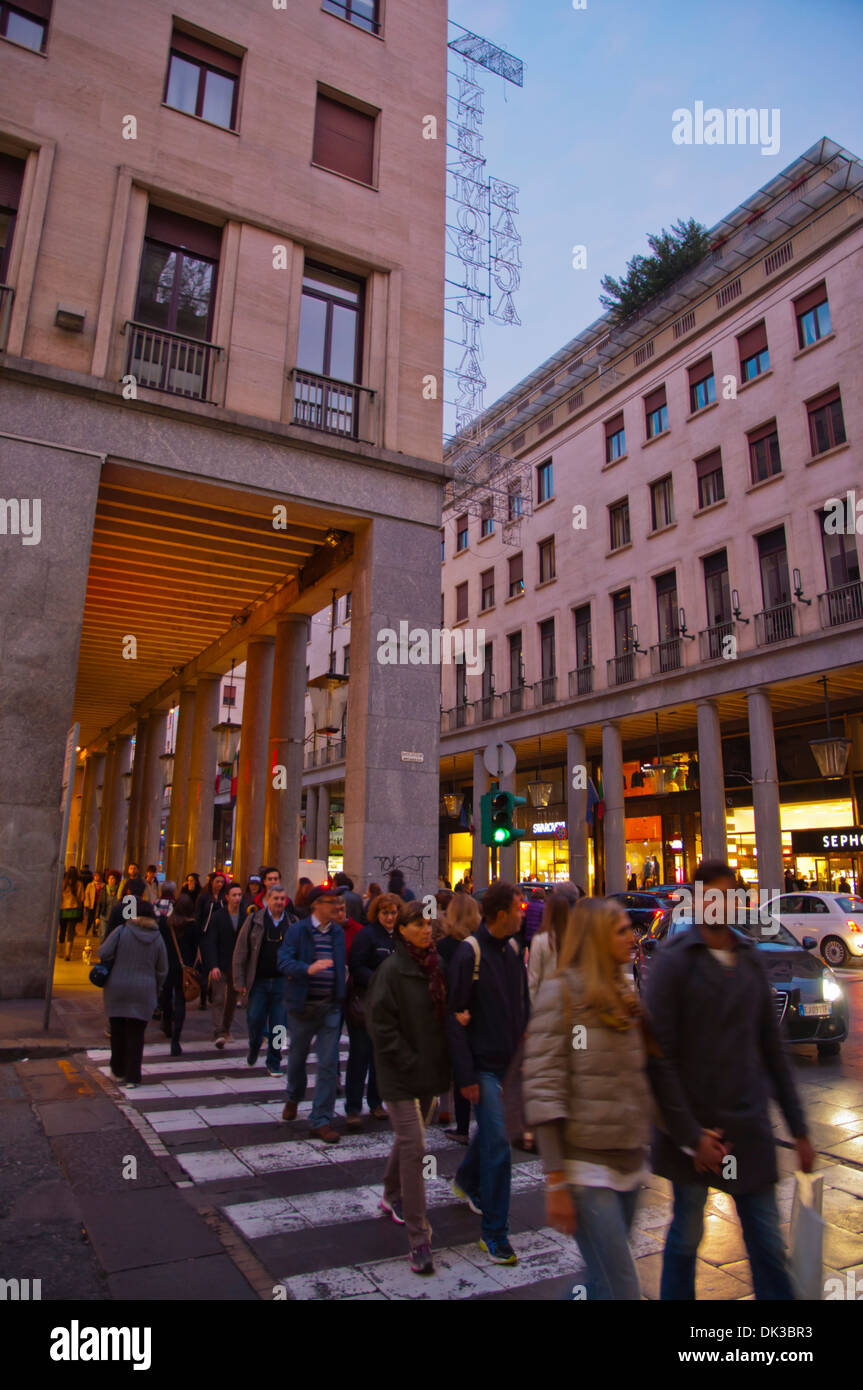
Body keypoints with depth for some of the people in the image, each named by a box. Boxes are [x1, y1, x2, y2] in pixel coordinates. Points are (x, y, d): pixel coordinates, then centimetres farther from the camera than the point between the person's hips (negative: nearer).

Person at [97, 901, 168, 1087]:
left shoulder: (121, 931, -5)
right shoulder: (157, 938, 1)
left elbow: (104, 953, -12)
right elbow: (162, 971, 5)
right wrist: (156, 990, 19)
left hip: (116, 989, 0)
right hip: (143, 993, 0)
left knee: (117, 1031, 16)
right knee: (136, 1034, 7)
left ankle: (118, 1072, 29)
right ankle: (132, 1077, 7)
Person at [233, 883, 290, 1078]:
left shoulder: (292, 923, 4)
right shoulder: (254, 920, 1)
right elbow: (240, 952, 1)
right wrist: (239, 982, -3)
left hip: (282, 981, 1)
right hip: (258, 981, -1)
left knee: (278, 1024, 3)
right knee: (254, 1019, 0)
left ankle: (274, 1063, 20)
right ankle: (253, 1049, 31)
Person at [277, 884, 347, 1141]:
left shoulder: (338, 933, 6)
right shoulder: (297, 930, -8)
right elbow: (284, 962, -20)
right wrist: (308, 968, -34)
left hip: (330, 1007, 2)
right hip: (302, 1005, -2)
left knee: (328, 1065, -2)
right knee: (297, 1056, 17)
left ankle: (321, 1121, 8)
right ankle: (293, 1098, 46)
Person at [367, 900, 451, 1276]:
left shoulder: (436, 966, 3)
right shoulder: (391, 969, -16)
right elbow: (382, 1024, -15)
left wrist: (441, 1060, 5)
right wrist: (409, 1062, -16)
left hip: (430, 1069, 6)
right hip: (400, 1074, -6)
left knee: (408, 1139, 21)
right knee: (413, 1148, -7)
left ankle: (392, 1196, 44)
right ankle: (418, 1239, 2)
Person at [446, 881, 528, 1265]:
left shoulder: (511, 950, 4)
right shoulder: (470, 954, -19)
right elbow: (456, 1018, -17)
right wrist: (466, 1076, -17)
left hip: (508, 1062, 7)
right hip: (483, 1065, -7)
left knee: (490, 1129, 23)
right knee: (498, 1143, -6)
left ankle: (466, 1182, 48)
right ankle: (494, 1233, 8)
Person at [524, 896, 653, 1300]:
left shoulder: (624, 994, 11)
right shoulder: (560, 992, -11)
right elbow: (543, 1090, -14)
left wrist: (643, 1152, 11)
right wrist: (555, 1182, -16)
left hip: (630, 1160, 7)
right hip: (586, 1162, -7)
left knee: (601, 1283, 15)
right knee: (622, 1290, -6)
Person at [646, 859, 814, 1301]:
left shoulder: (749, 958, 5)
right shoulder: (674, 960, -12)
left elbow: (771, 1047, 10)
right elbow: (658, 1055, -13)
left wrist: (798, 1128, 9)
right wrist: (689, 1134, -14)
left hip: (749, 1125, 4)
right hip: (694, 1127, -4)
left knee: (768, 1243, 10)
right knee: (686, 1235, 12)